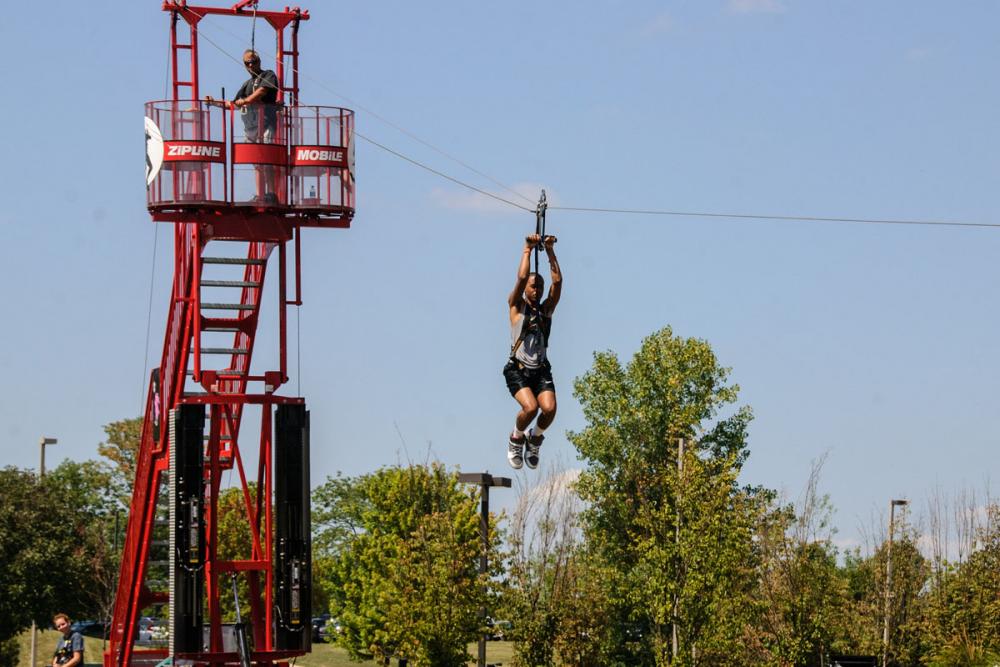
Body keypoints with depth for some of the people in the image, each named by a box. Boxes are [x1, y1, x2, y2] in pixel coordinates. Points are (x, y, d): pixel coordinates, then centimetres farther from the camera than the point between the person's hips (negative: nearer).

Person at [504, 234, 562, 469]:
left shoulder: (546, 309, 15)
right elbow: (521, 277, -7)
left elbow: (558, 281, 4)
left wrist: (550, 251, 3)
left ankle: (535, 438, 11)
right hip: (518, 370, -3)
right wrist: (528, 250, -2)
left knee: (549, 408, -21)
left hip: (541, 370, 3)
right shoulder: (517, 307, 6)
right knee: (530, 406, -27)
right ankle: (516, 439, 4)